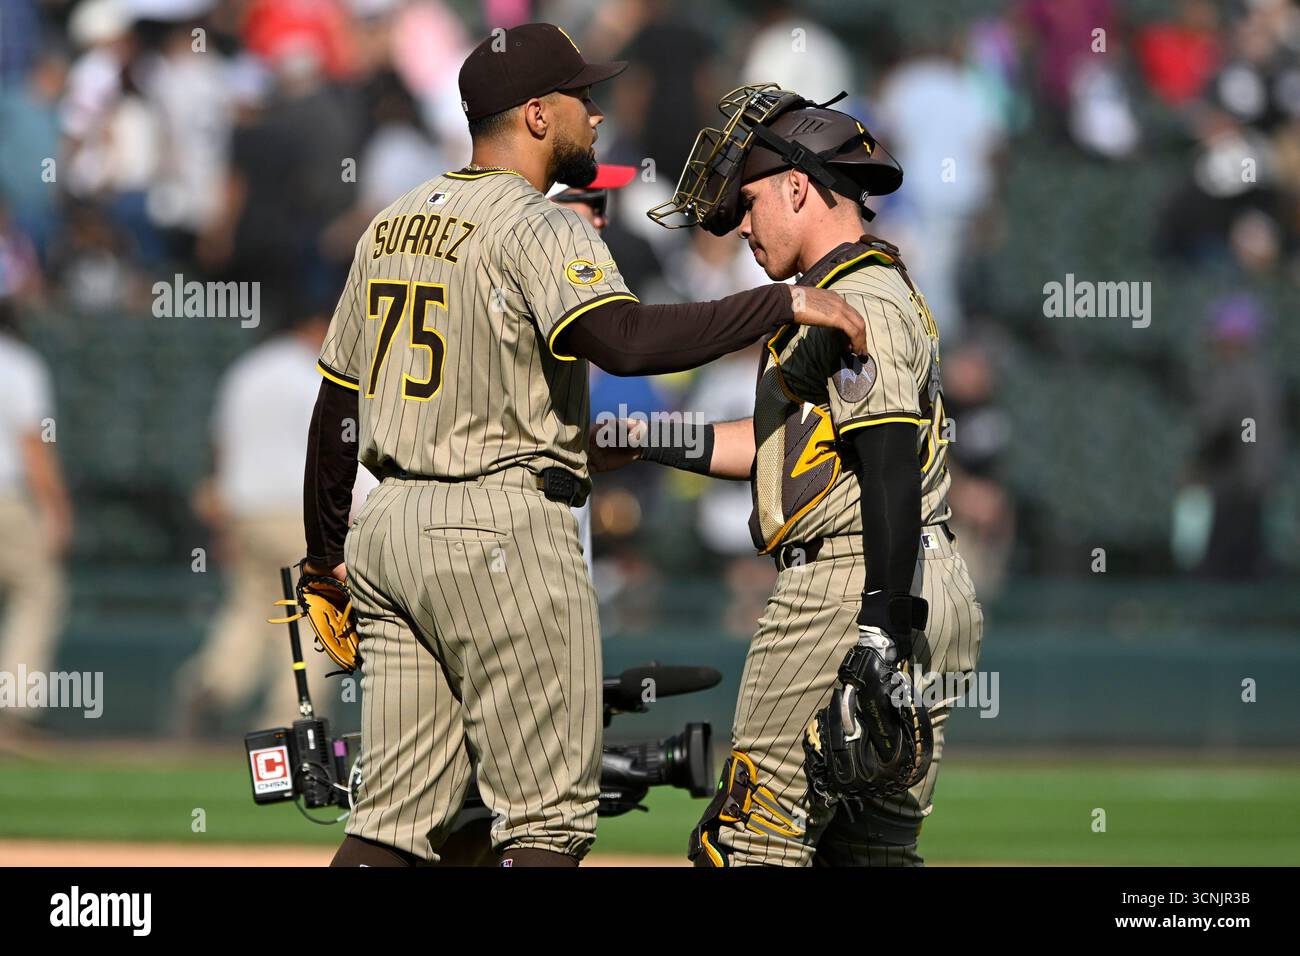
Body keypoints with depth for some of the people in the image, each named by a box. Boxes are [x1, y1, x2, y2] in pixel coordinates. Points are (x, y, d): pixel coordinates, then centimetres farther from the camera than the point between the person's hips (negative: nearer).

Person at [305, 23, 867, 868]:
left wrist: (326, 550, 28)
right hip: (503, 530, -8)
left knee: (395, 820, 9)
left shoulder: (395, 224, 15)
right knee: (550, 816, -4)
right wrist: (783, 304, -25)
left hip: (388, 524, 8)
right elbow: (629, 340, -30)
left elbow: (335, 402, 19)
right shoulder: (540, 229, -11)